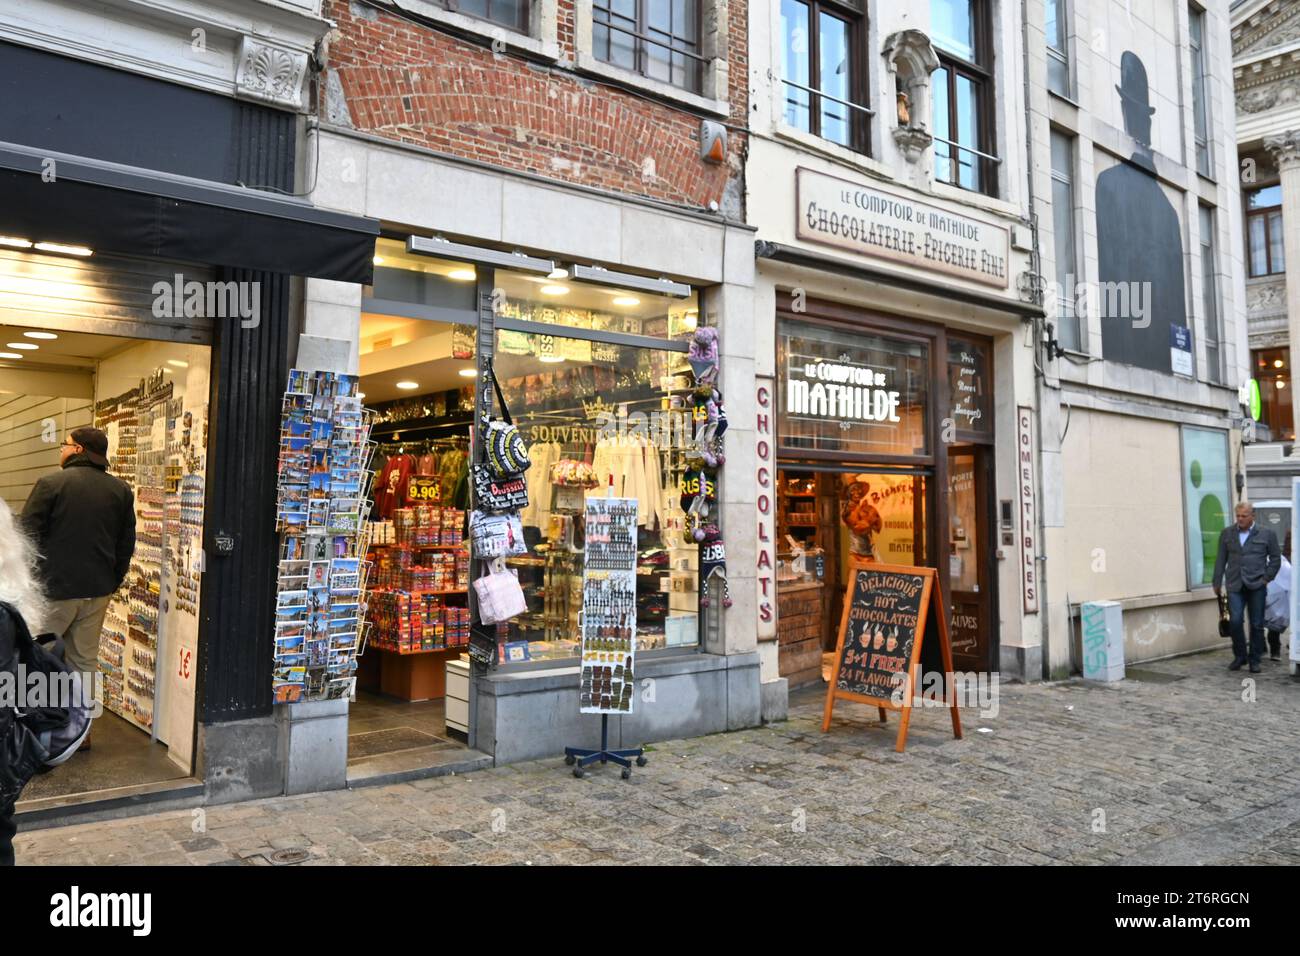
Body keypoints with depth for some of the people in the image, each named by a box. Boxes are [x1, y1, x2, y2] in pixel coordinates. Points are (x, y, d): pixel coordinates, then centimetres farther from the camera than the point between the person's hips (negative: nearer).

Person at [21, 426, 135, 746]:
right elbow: (127, 544, 9)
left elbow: (27, 536, -8)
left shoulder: (51, 484, -9)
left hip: (54, 588, -4)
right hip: (98, 591, 5)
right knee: (84, 660, 12)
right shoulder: (121, 490, 5)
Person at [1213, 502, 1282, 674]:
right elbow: (1221, 559, 10)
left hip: (1256, 586, -1)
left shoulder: (1266, 534, 4)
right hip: (1235, 586, 1)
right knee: (1235, 621, -10)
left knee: (1257, 624, 4)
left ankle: (1254, 660, 16)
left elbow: (1276, 558, 8)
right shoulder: (1227, 533, 8)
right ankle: (1239, 656, 8)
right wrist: (1217, 582, 8)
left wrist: (1266, 578, -1)